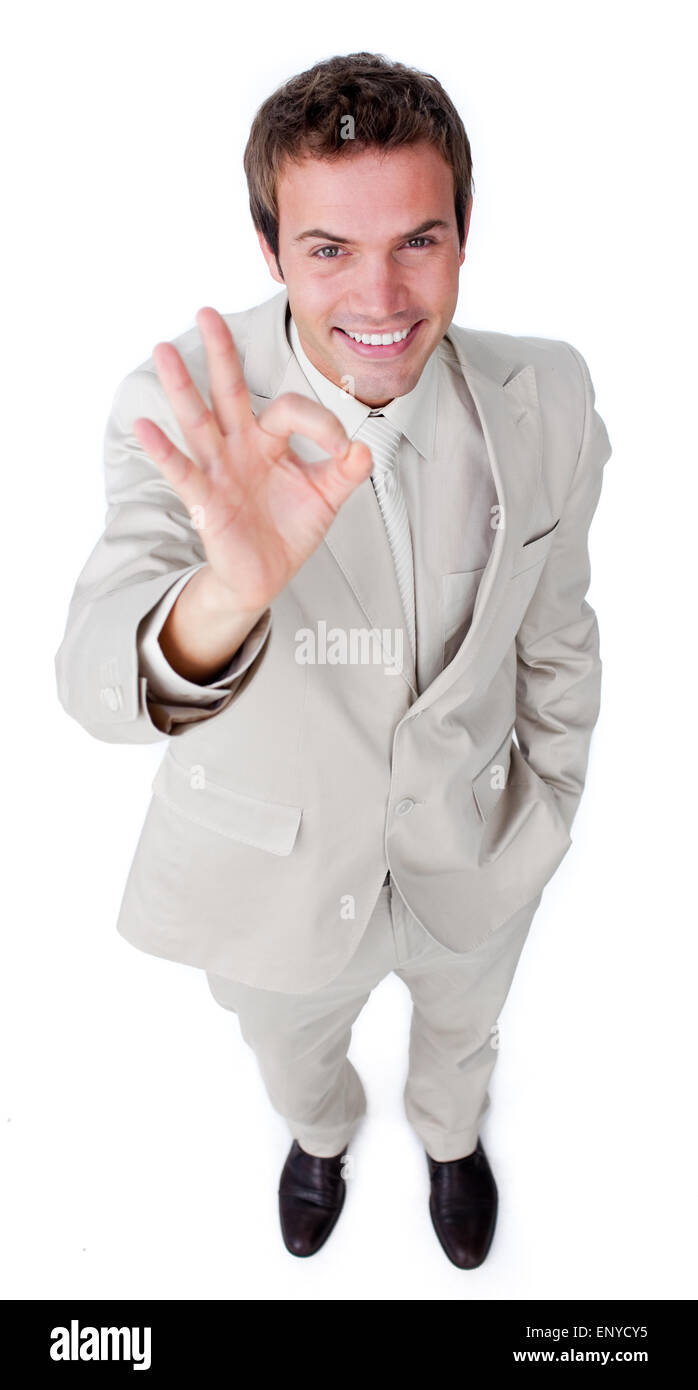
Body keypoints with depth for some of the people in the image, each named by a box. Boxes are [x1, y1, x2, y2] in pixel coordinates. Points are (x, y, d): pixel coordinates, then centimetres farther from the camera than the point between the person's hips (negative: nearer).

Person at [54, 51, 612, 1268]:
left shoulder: (545, 402, -19)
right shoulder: (187, 417, -27)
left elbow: (556, 629, -4)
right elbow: (96, 684, -39)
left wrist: (551, 802, 7)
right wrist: (227, 596, -61)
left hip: (472, 851, 2)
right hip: (276, 865, -1)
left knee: (460, 1027, 33)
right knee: (292, 1049, 31)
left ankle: (451, 1136, 71)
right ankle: (320, 1135, 70)